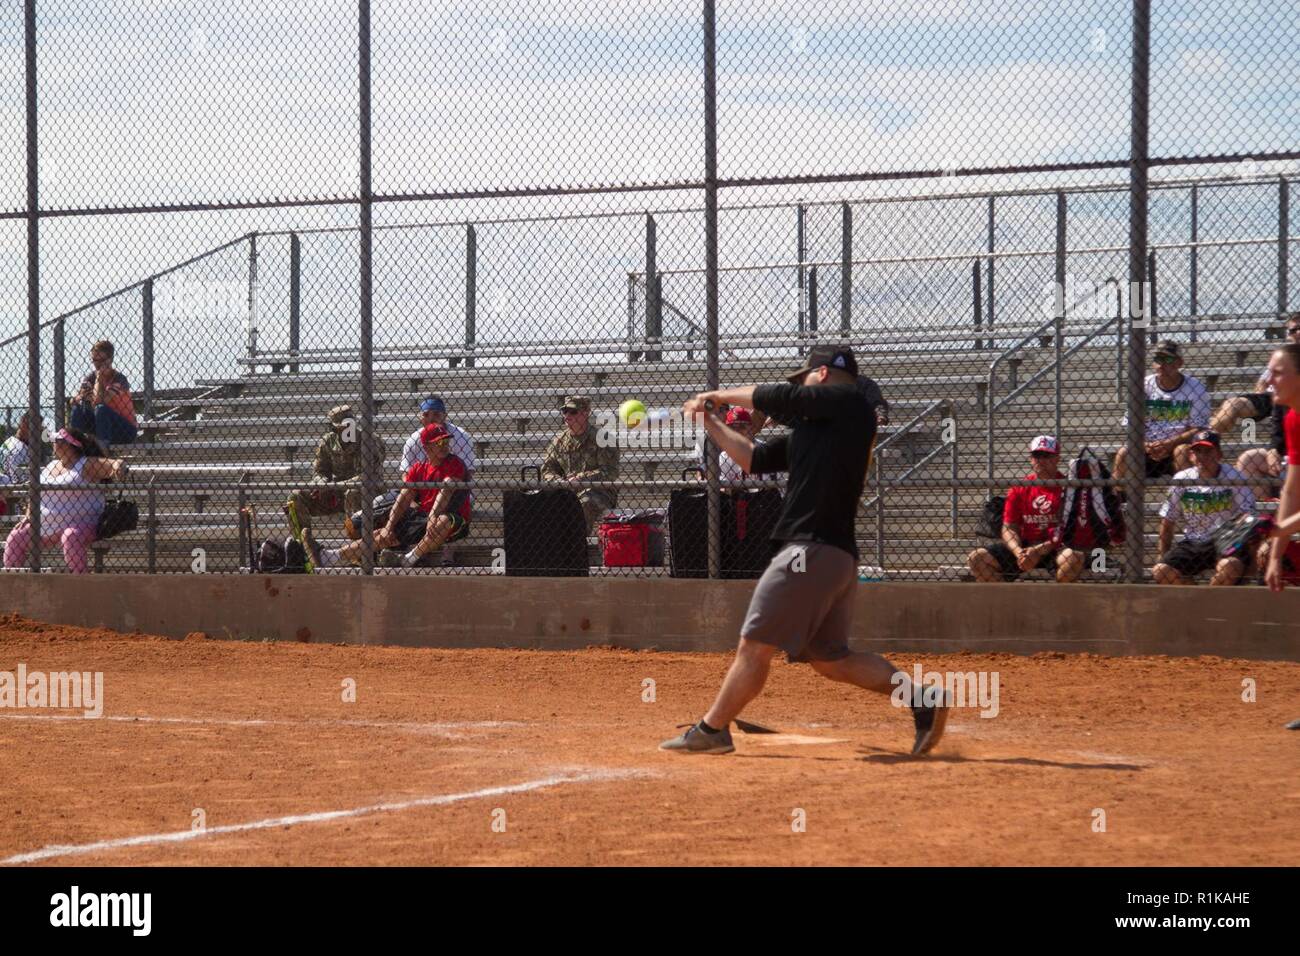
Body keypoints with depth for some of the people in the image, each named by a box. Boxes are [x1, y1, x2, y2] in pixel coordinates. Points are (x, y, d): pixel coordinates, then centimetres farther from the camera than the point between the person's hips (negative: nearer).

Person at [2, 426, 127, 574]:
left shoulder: (87, 465, -7)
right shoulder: (50, 467, 14)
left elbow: (118, 463, -17)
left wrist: (117, 467, -42)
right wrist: (28, 516, 9)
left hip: (78, 524, -8)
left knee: (71, 537, -40)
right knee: (14, 539, 3)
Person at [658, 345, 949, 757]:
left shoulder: (849, 403, -3)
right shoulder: (811, 430, 22)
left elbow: (777, 398, -2)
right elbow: (755, 458, 28)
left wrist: (719, 395, 13)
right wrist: (710, 422, 28)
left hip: (813, 550, -10)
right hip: (839, 556, 10)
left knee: (755, 646, -4)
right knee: (830, 659, 12)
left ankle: (711, 729, 1)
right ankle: (922, 699, 4)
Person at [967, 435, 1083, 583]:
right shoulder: (1019, 488, 8)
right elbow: (1009, 528, 6)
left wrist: (1039, 551, -21)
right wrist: (1018, 552, -16)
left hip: (1056, 548, -4)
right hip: (1024, 545, 4)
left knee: (1073, 557, -39)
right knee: (976, 558, -13)